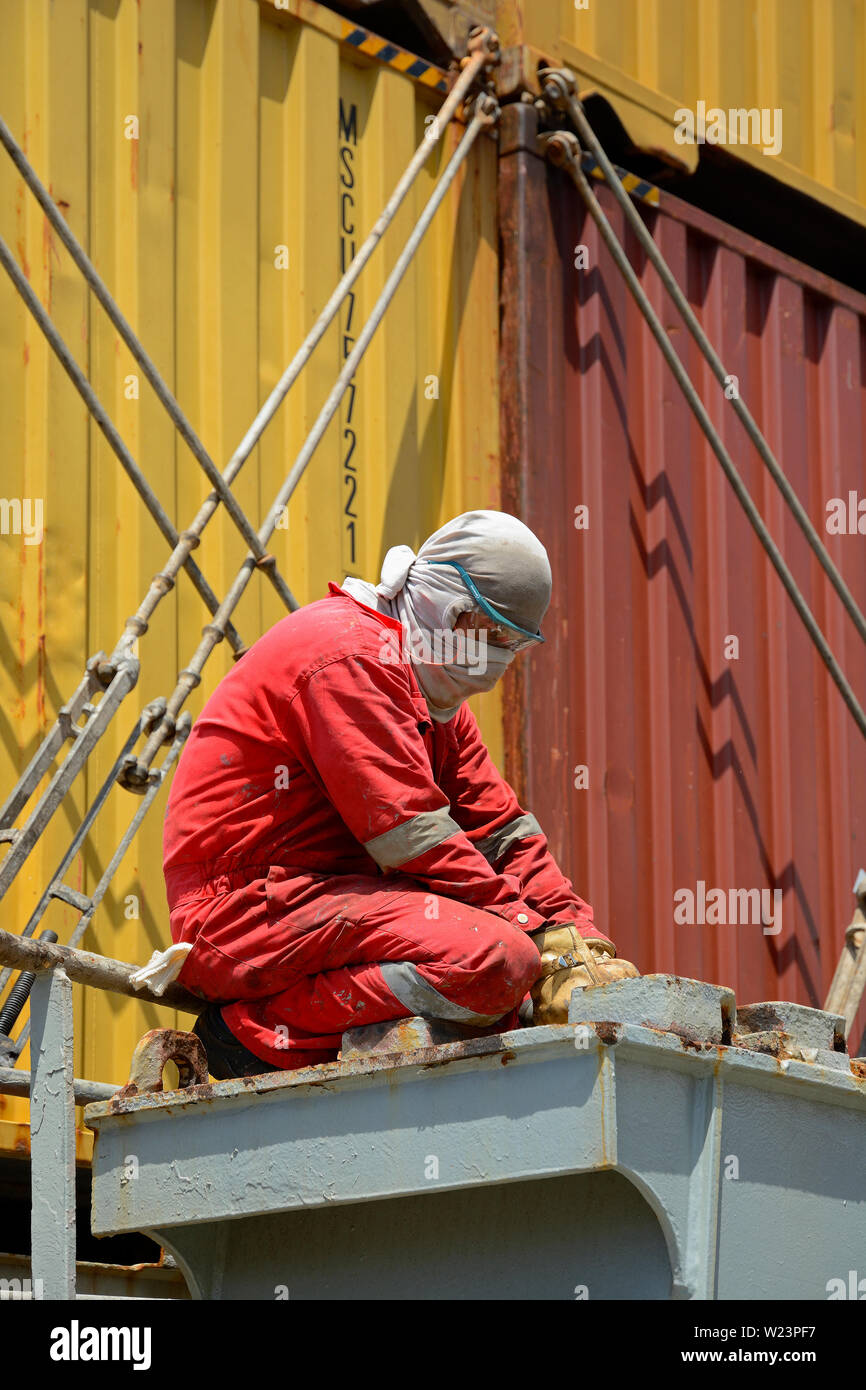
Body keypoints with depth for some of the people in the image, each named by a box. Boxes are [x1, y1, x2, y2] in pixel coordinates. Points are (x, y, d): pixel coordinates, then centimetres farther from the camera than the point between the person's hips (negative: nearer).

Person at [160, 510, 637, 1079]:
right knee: (496, 960, -27)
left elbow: (501, 829, 15)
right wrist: (539, 939, -18)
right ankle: (258, 1032, -18)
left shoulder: (435, 697, 21)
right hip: (249, 907, -11)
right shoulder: (351, 650, -12)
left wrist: (586, 944, 1)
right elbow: (413, 835, -18)